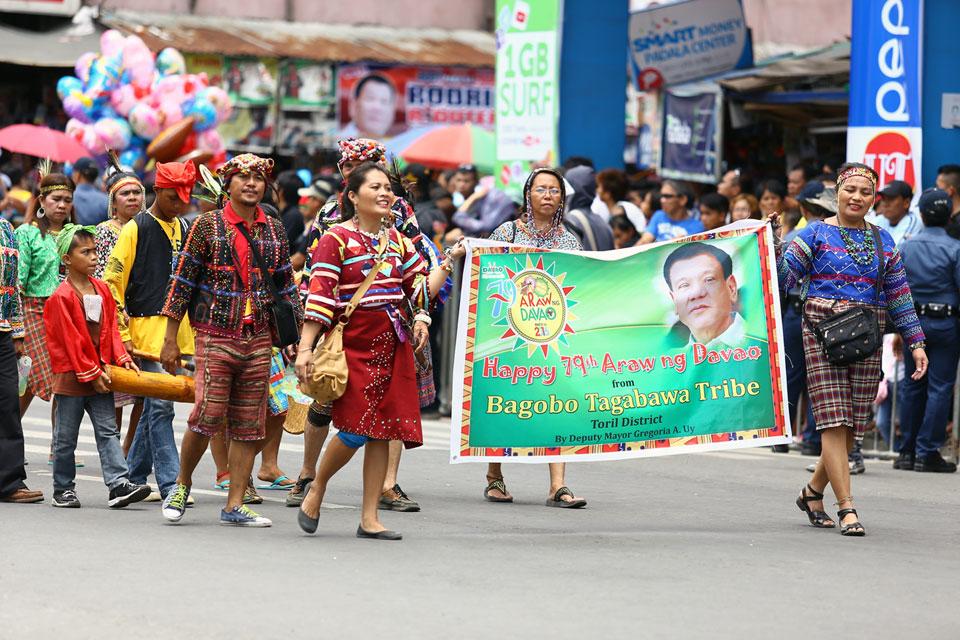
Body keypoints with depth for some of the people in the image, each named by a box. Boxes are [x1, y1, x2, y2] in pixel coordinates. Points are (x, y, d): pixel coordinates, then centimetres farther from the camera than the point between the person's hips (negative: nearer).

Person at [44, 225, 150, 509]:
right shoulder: (61, 297, -12)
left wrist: (122, 358, 1)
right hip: (71, 375, -6)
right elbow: (71, 340, -13)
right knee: (66, 437, 5)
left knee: (108, 430, -1)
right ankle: (63, 488, 14)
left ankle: (119, 484, -7)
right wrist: (91, 373, -13)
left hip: (99, 373, 6)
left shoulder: (102, 290, 8)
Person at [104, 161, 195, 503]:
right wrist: (123, 334, -10)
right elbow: (112, 282, -6)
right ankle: (170, 484, -12)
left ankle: (133, 477, 21)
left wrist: (191, 329, 17)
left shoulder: (183, 228, 13)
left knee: (155, 405, 11)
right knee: (161, 405, -10)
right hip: (147, 329, -6)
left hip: (178, 329, 6)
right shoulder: (136, 229, -5)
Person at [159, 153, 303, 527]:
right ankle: (182, 484, 12)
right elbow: (182, 281, 0)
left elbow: (287, 285, 17)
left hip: (259, 338, 4)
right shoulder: (208, 226, -1)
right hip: (215, 336, -4)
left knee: (249, 425, 3)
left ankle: (235, 506, 7)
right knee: (208, 415, -11)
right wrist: (170, 340, -3)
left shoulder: (274, 230, 10)